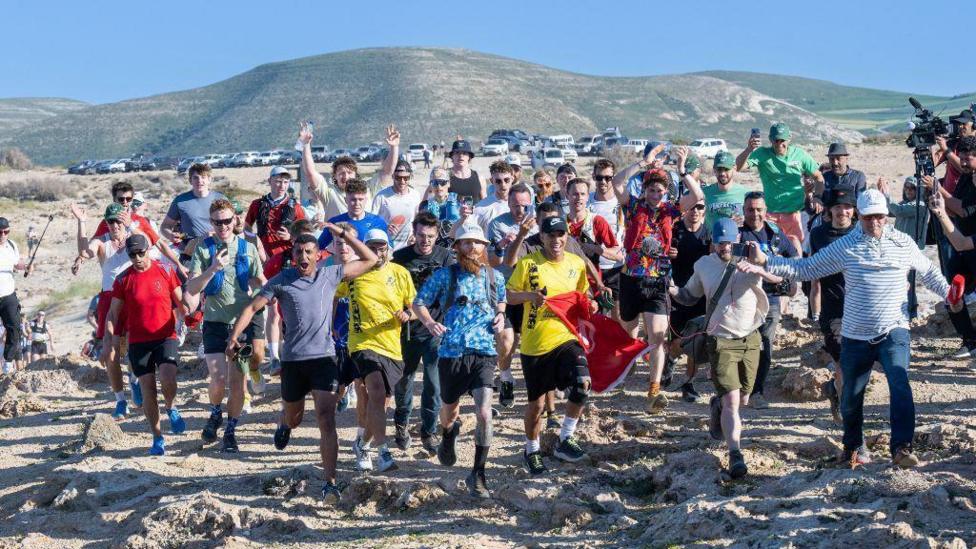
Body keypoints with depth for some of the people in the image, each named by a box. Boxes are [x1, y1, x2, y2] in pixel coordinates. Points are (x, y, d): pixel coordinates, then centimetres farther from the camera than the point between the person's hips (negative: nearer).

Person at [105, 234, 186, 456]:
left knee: (167, 379, -23)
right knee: (147, 390, 0)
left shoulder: (165, 271, 2)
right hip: (138, 342, 1)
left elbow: (180, 302, 10)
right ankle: (157, 438, 12)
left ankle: (171, 409, 9)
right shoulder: (123, 279, 3)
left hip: (165, 337, -1)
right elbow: (113, 313, 7)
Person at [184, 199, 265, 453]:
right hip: (215, 324, -1)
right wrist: (213, 268, -21)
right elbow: (191, 289, -7)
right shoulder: (203, 249, 0)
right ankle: (215, 413, 22)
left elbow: (259, 281, 13)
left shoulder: (247, 248, 4)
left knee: (238, 381, 1)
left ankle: (230, 431, 17)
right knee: (218, 379, -10)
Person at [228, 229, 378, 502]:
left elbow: (370, 260, 7)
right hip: (293, 360, 1)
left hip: (324, 358, -1)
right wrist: (234, 336, -9)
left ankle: (330, 482, -13)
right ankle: (284, 425, 58)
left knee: (326, 420, -14)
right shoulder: (282, 280, 1)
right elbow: (252, 307, 2)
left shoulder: (330, 275, 3)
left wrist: (344, 234, 1)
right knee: (294, 418, 19)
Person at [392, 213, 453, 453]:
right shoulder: (401, 257, 0)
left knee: (434, 383, -3)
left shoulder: (444, 256, -2)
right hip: (407, 328, 1)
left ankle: (429, 431, 12)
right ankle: (402, 423, 36)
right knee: (404, 379, 12)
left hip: (435, 329, -1)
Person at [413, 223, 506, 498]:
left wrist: (500, 315, 6)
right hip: (451, 353, 0)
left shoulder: (494, 276, 9)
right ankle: (448, 434, 56)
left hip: (483, 353, 0)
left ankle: (478, 474, -4)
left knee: (484, 413, -16)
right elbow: (419, 303, 4)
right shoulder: (444, 275, 1)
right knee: (449, 409, 17)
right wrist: (429, 322, -16)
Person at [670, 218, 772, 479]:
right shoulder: (704, 265, 2)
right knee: (731, 401, -14)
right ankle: (735, 455, -13)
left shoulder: (751, 261, -5)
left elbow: (779, 277, -24)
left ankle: (717, 404, 50)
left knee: (743, 399, 17)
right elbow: (690, 296, 15)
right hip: (721, 341, -1)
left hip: (751, 340, 1)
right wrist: (673, 290, -7)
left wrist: (757, 269, -43)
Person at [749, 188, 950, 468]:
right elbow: (804, 268, 1)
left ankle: (901, 447, -21)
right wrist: (764, 261, -8)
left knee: (900, 385, -23)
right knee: (851, 395, 12)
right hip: (855, 336, 1)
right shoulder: (844, 246, 0)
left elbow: (929, 272, 19)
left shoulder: (903, 243, 4)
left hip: (894, 332, -1)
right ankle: (854, 445, 34)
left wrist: (949, 294, 3)